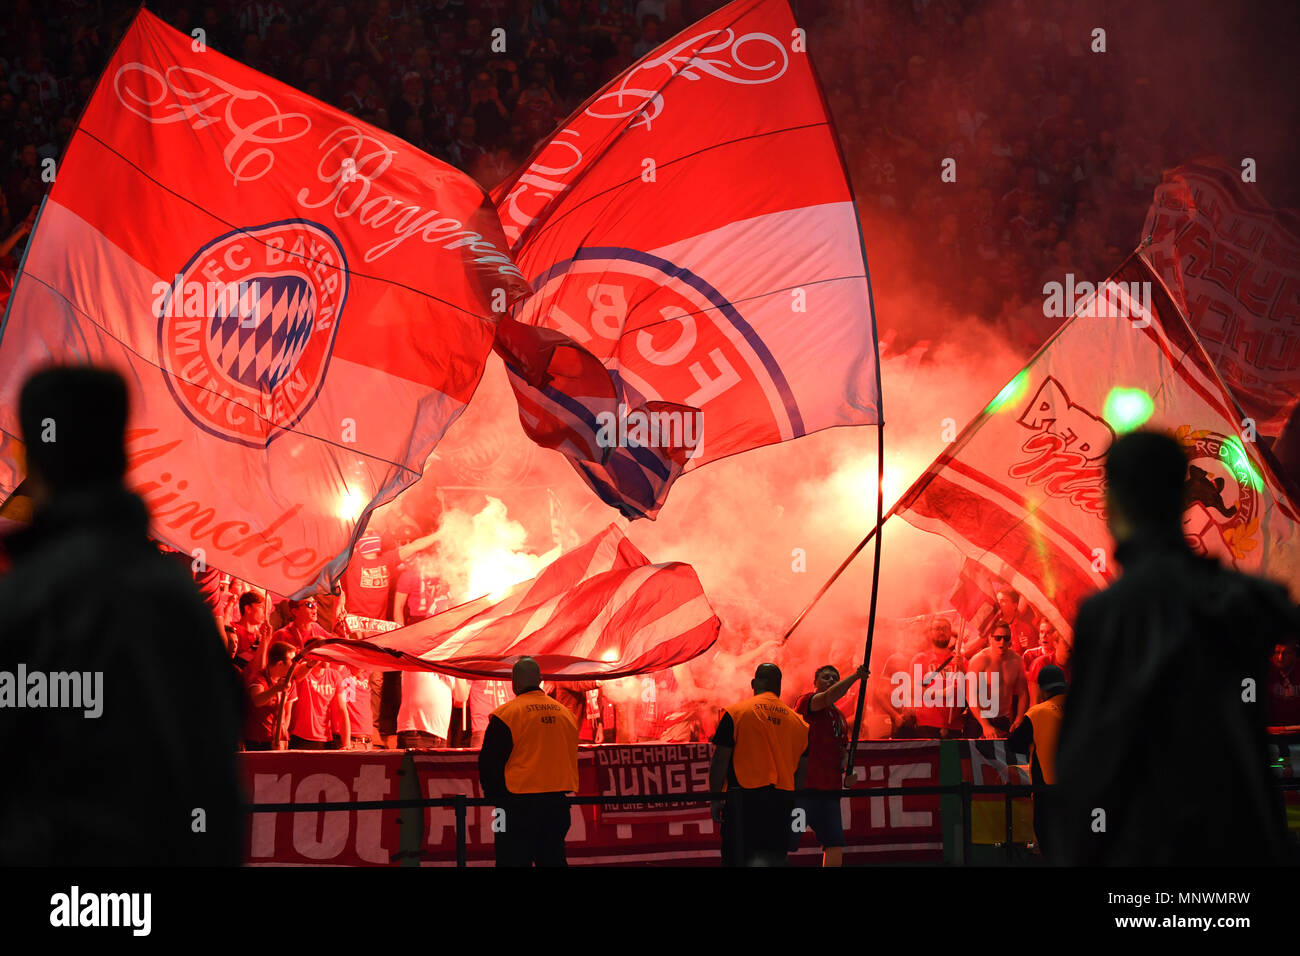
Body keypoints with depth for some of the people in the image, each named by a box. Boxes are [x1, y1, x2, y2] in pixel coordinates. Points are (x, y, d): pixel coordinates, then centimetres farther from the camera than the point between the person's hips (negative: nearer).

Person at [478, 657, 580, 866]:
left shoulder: (505, 714, -9)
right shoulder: (565, 712, 10)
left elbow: (489, 762, -6)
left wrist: (495, 796, 7)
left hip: (518, 805, -6)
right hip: (557, 805, 6)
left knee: (513, 860, -3)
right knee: (553, 860, 11)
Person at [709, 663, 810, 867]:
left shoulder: (736, 712, -2)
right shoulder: (797, 720, 11)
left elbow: (720, 760, -5)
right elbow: (802, 770, 14)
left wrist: (715, 798, 1)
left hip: (744, 798, -4)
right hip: (782, 801, 4)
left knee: (737, 859, -4)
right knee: (775, 860, 8)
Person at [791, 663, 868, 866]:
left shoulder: (840, 716, 20)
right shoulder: (806, 701, -2)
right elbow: (828, 697, -23)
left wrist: (846, 770, 6)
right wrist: (856, 676, -32)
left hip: (830, 789, 7)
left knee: (835, 845, 4)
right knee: (784, 844, -8)